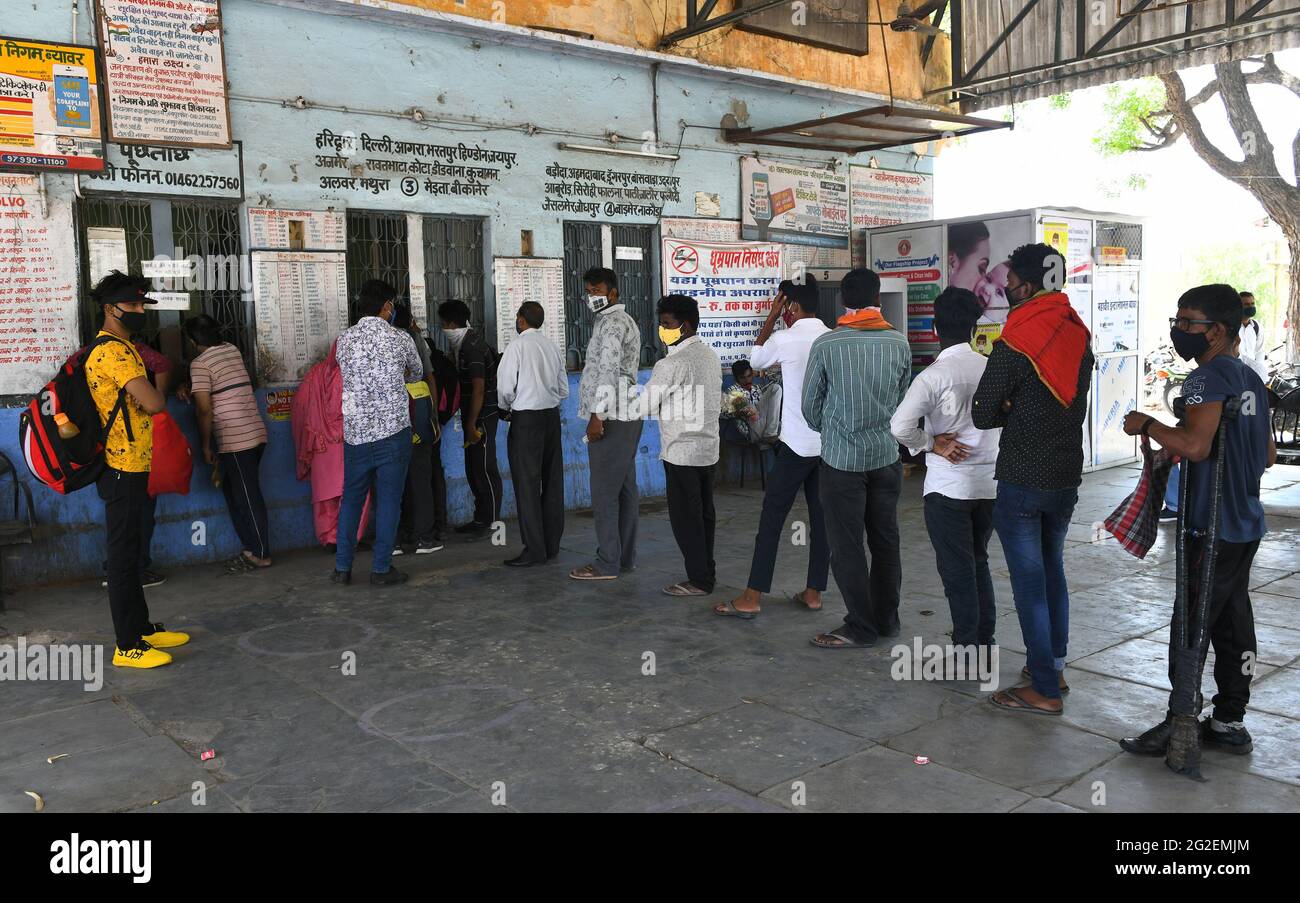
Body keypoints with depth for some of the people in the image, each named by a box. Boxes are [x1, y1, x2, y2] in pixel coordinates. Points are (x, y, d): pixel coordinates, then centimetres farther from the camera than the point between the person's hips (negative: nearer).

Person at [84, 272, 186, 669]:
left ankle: (143, 628, 27)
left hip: (132, 465, 10)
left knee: (130, 551, 16)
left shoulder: (123, 347, 16)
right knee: (123, 555, -4)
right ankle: (127, 646, 4)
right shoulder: (112, 350, -17)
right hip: (122, 468, -10)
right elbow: (154, 403, -25)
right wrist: (157, 395, -4)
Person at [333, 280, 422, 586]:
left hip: (355, 432, 3)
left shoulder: (344, 340, 3)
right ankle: (381, 569, 7)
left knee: (351, 499, 14)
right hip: (393, 431, -3)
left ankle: (342, 567, 18)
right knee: (389, 501, 4)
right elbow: (417, 374, 14)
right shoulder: (401, 339, -5)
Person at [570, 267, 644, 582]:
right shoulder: (624, 320, 21)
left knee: (604, 493, -6)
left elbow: (608, 370, -21)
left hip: (611, 418, -10)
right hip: (627, 416, 10)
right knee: (625, 489, 11)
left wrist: (597, 415, -23)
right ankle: (626, 558, 17)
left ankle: (607, 563, -2)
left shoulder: (612, 322, -11)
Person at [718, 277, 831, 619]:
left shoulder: (785, 339, -9)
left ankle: (752, 598, 2)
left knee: (772, 516, 0)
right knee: (821, 516, 9)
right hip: (830, 442, 5)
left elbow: (756, 359, 11)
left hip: (797, 443, -5)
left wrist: (772, 316, 10)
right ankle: (814, 592, 16)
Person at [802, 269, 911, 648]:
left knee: (847, 546, 4)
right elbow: (902, 400, 10)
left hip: (841, 459, -4)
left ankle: (861, 627, 10)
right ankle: (887, 618, 25)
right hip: (886, 456, 4)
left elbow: (810, 405, -2)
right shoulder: (899, 343, -1)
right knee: (886, 541, 14)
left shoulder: (826, 344, -10)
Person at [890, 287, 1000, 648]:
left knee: (956, 568, 5)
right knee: (978, 561, 19)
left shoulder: (934, 375, -16)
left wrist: (932, 443, -9)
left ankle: (967, 647, 12)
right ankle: (985, 642, 26)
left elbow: (900, 426, -26)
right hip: (989, 482, 5)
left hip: (948, 486, -5)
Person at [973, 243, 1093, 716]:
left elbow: (982, 415, -13)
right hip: (1067, 473, 7)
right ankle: (1054, 666, 31)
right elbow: (1076, 403, 12)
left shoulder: (1015, 344, -18)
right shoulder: (1079, 336, 4)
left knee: (1029, 580, 1)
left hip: (1022, 478, -7)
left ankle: (1045, 690, 6)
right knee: (1053, 572, 20)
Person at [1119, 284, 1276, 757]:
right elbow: (1269, 456, 18)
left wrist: (1147, 424, -15)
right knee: (1233, 621, 14)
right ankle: (1229, 722, 22)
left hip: (1212, 527, -9)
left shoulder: (1208, 378, -16)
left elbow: (1194, 445, -29)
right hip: (1246, 522, 9)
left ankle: (1180, 725, 6)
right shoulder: (1250, 378, 13)